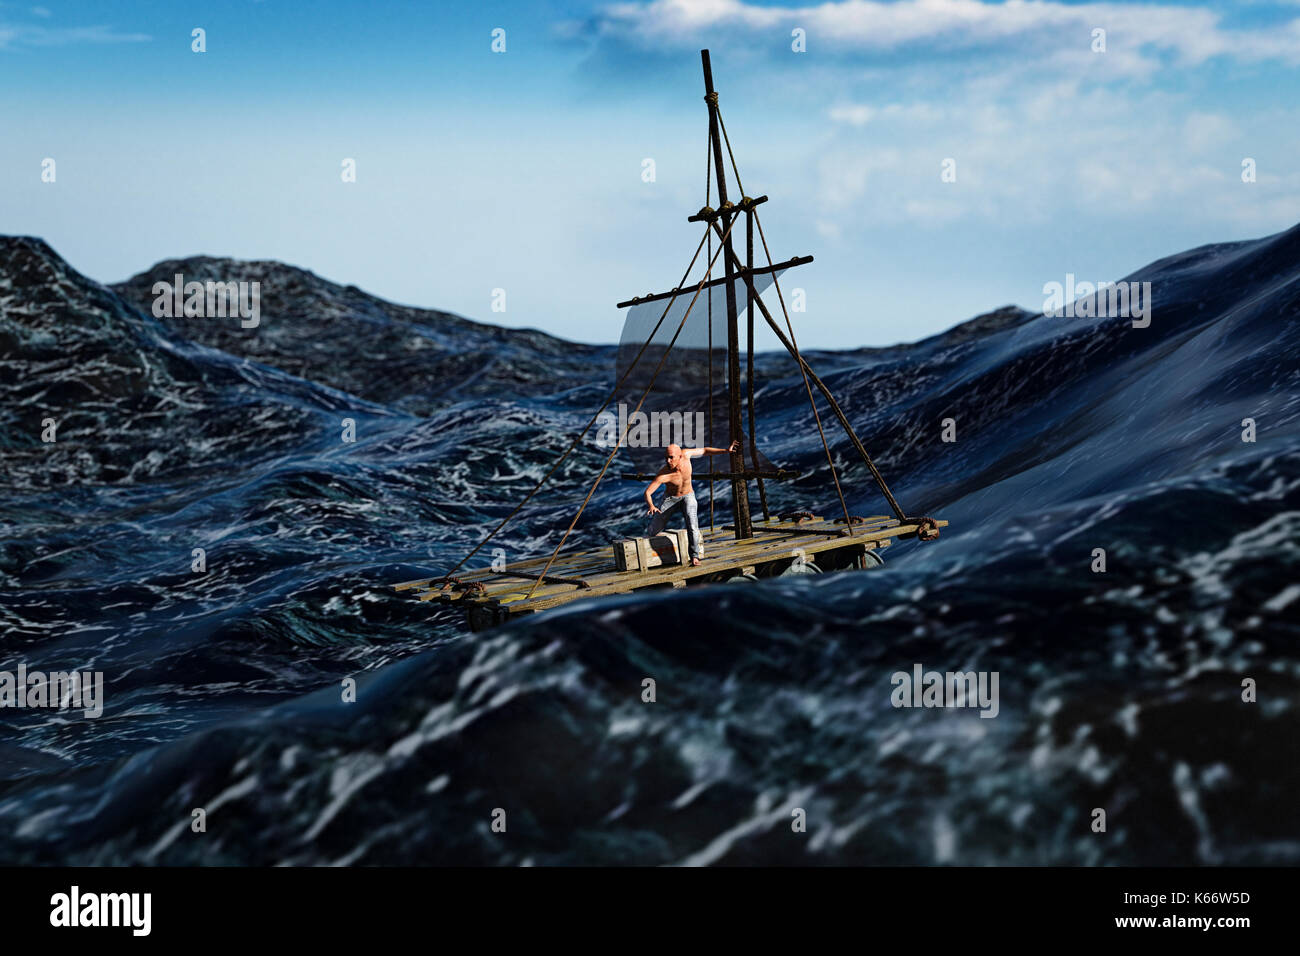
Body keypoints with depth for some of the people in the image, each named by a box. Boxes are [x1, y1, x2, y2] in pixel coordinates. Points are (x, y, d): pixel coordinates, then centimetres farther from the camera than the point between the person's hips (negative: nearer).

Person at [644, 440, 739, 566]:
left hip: (688, 496, 1)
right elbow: (647, 492, -32)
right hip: (670, 499, -1)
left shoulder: (685, 454, -25)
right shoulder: (663, 475, -33)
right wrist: (651, 506, -54)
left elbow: (703, 451, -7)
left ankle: (694, 557, -15)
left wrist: (727, 451, -7)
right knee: (653, 530, 0)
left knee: (692, 526, -26)